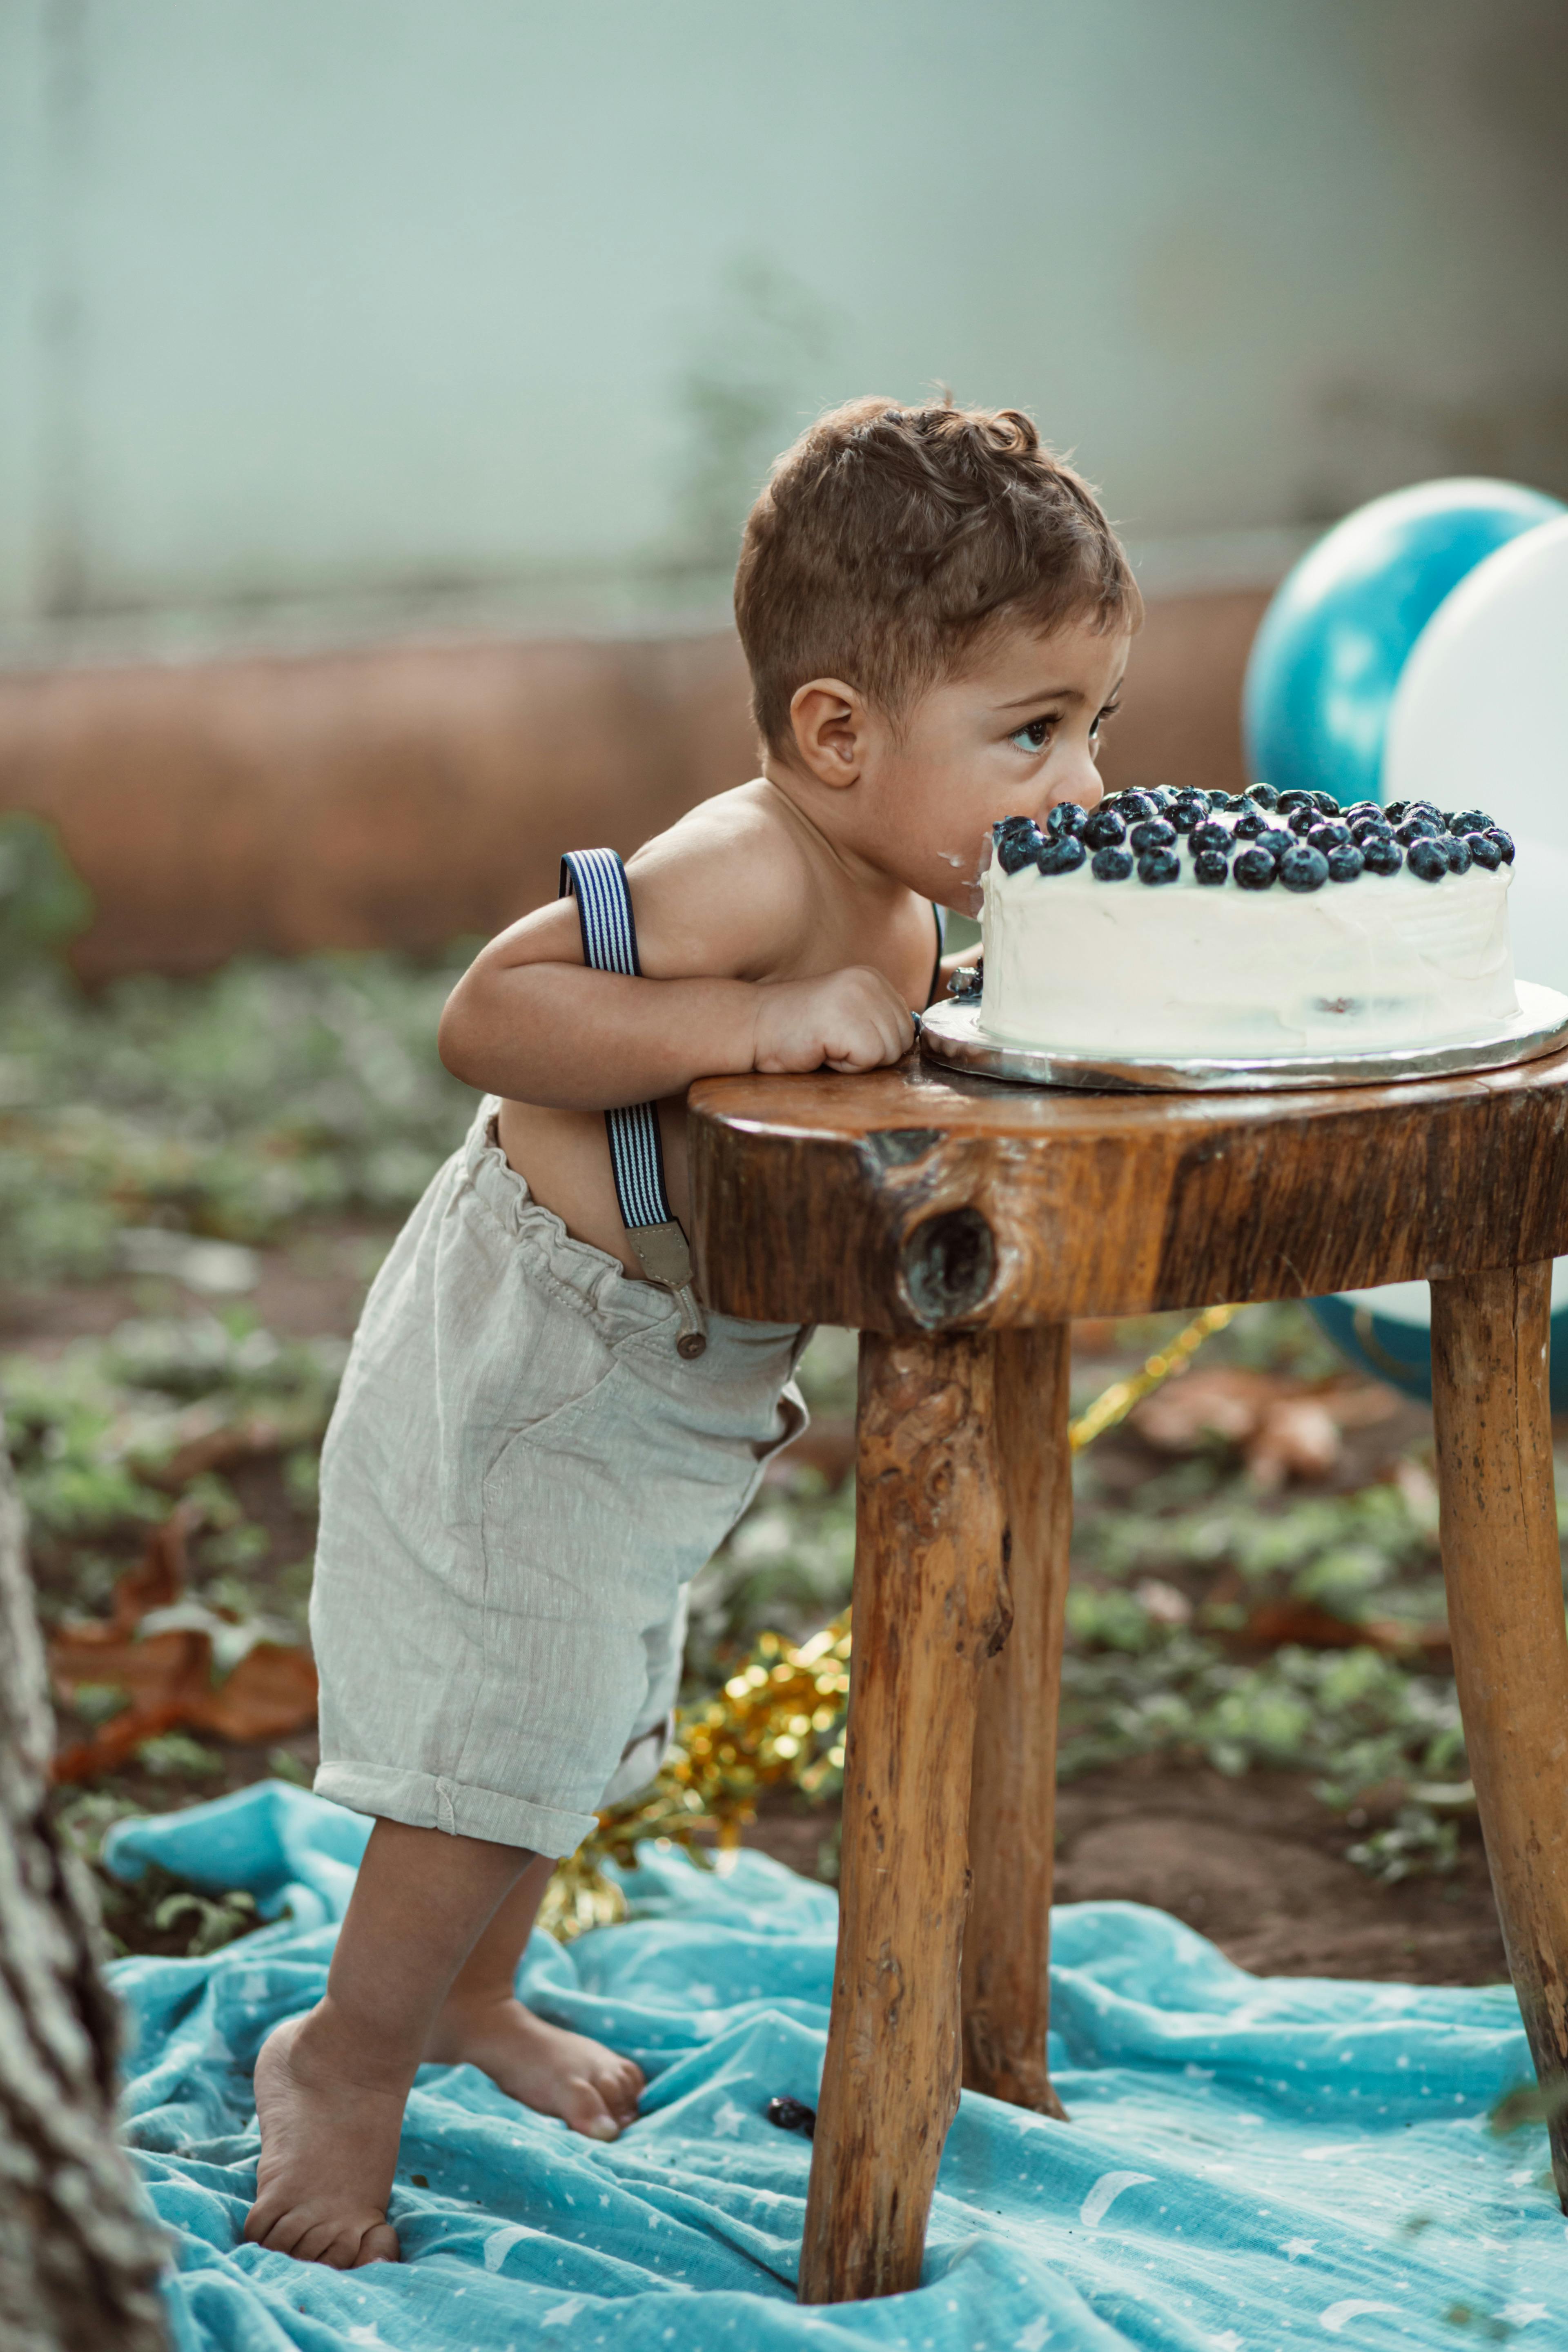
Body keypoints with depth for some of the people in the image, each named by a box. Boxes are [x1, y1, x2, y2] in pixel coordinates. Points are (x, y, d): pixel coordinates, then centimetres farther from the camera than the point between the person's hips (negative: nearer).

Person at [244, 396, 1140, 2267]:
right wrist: (756, 1020, -43)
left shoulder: (904, 894, -1)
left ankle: (467, 1995, 43)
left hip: (666, 1384, 10)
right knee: (506, 1728, -4)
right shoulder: (747, 872, -31)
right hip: (527, 1359, -10)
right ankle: (346, 2056, 14)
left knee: (578, 1721, 23)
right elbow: (490, 1012, -36)